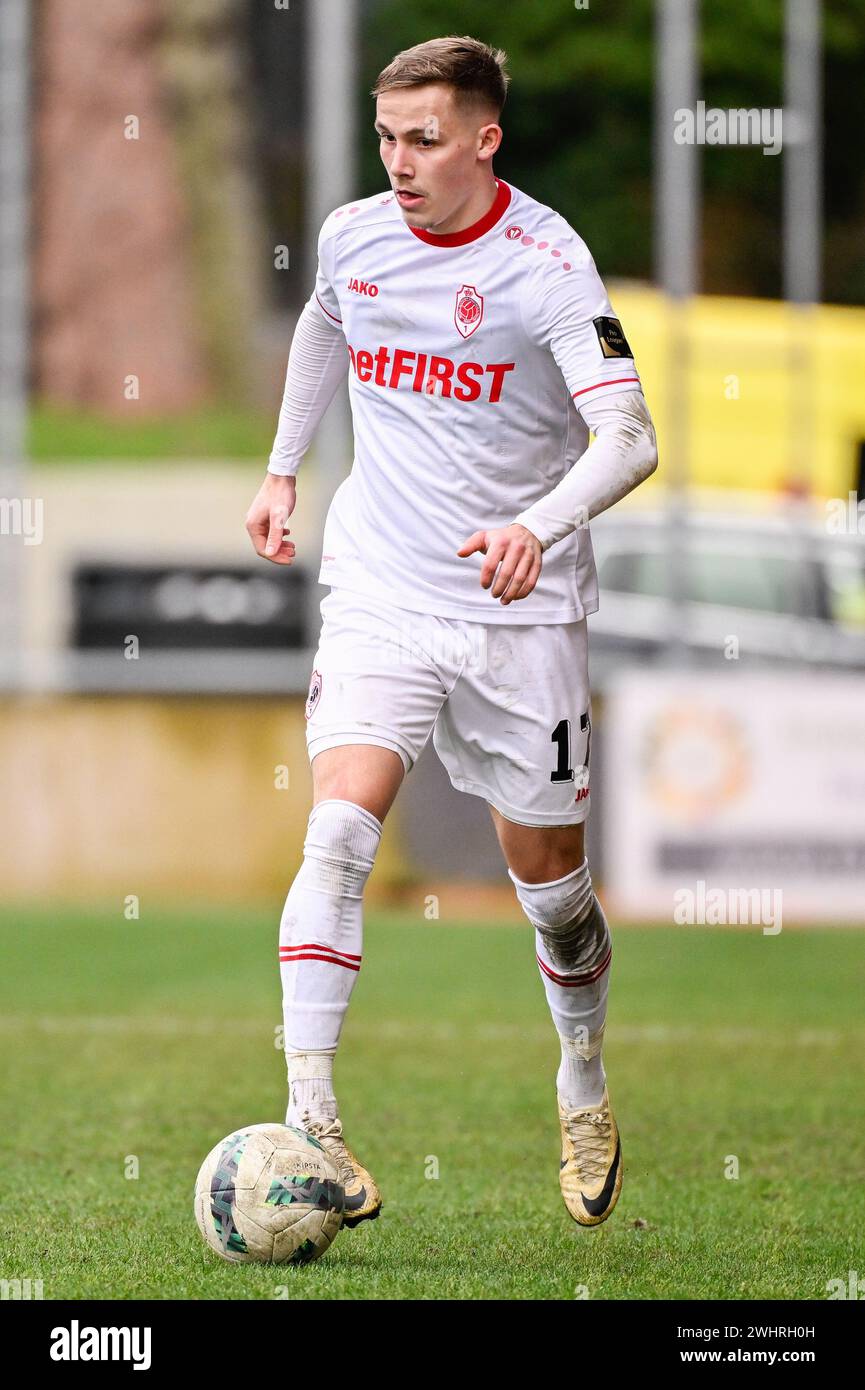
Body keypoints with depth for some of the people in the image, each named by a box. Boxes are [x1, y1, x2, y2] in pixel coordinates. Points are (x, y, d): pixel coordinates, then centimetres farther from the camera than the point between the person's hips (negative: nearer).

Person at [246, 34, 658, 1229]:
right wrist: (283, 468, 26)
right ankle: (309, 1118, -23)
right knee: (340, 828, -19)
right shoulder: (354, 236, 0)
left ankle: (585, 1089, 36)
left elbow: (627, 438, -26)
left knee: (549, 878, 8)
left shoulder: (545, 263, -16)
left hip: (522, 610, -2)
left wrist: (541, 525, -43)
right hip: (379, 593, 2)